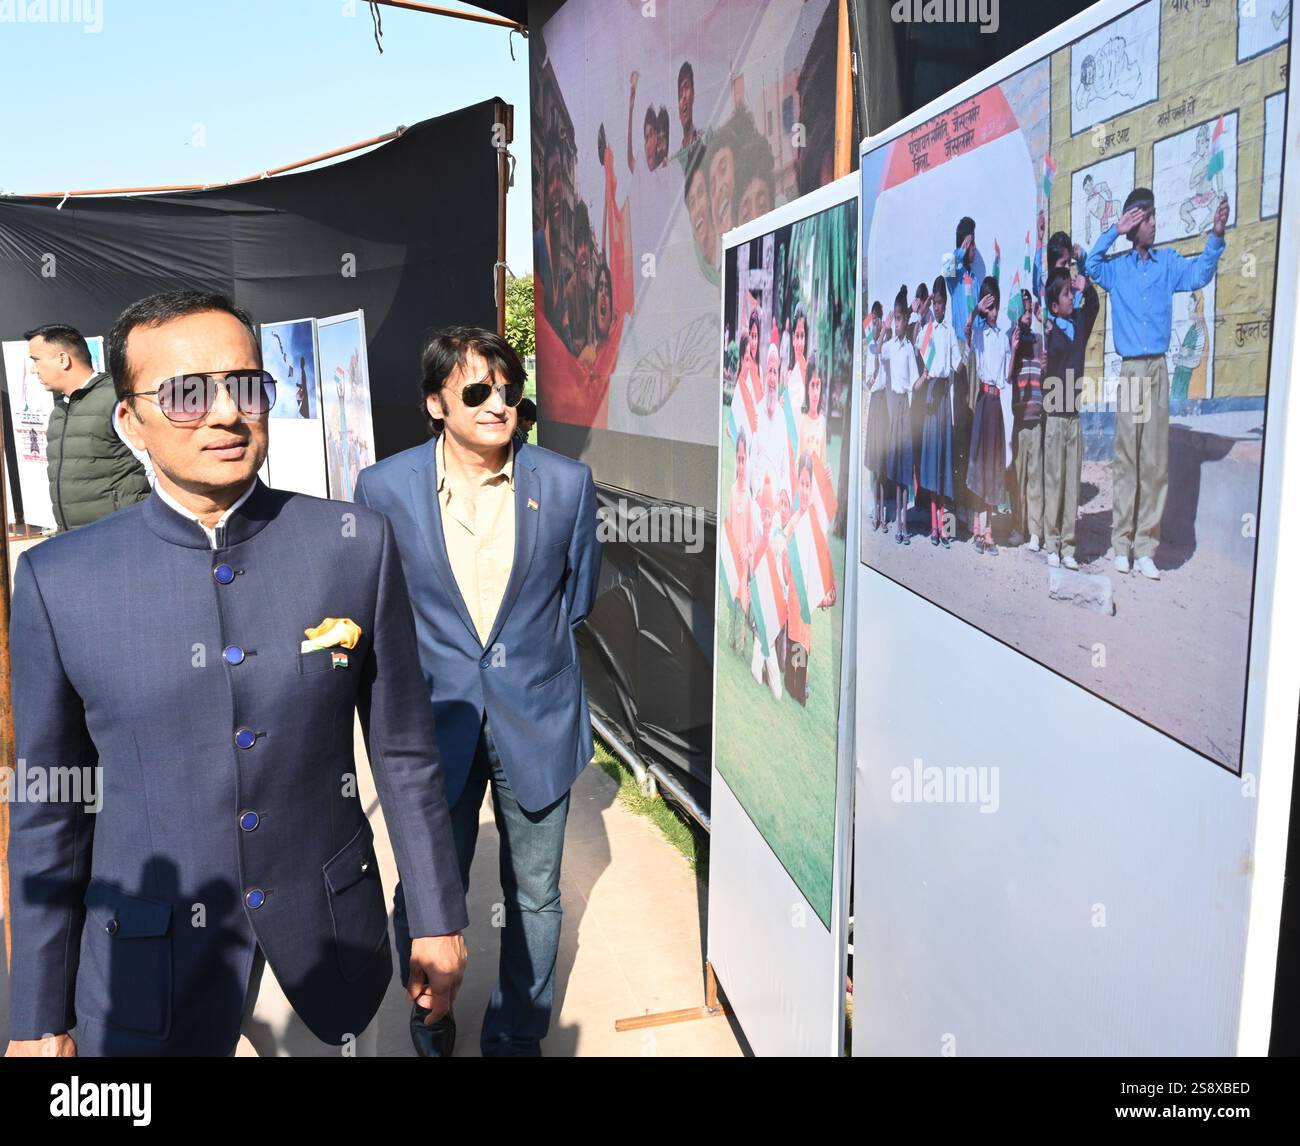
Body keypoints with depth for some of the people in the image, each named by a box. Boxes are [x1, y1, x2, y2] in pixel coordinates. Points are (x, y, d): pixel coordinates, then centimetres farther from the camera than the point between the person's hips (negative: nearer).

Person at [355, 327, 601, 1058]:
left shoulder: (568, 484, -6)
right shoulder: (385, 488, -7)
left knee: (535, 899, 15)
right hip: (434, 723, -1)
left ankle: (517, 1036, 40)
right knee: (425, 895, 10)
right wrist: (429, 655, 7)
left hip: (538, 724, 1)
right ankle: (431, 1015, 43)